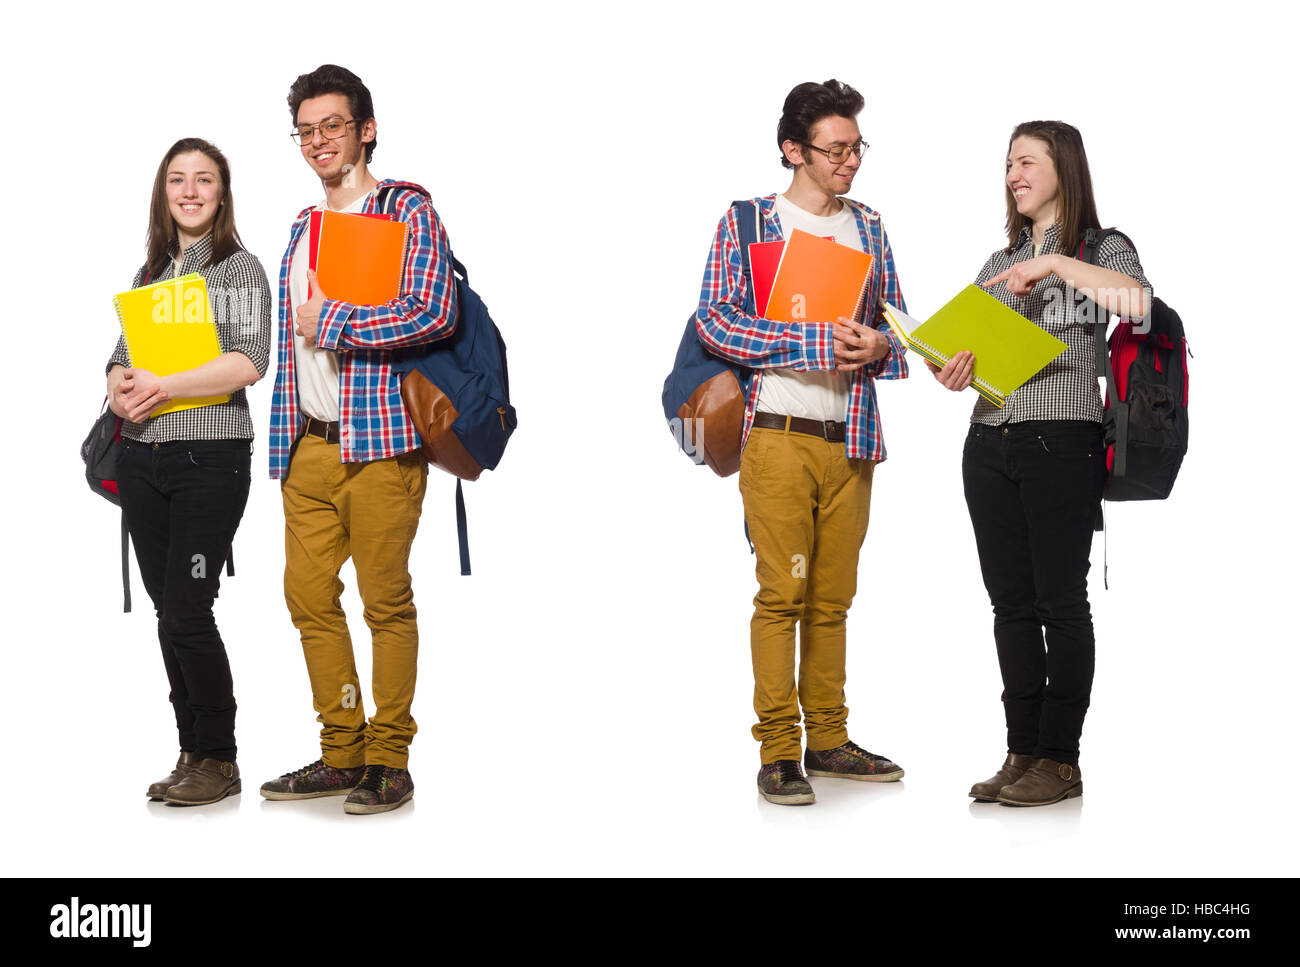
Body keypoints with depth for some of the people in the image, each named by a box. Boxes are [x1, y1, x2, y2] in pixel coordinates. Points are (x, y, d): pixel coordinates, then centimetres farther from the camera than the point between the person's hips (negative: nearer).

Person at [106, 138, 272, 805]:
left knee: (188, 613, -8)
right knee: (168, 613, 8)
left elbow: (249, 363, -13)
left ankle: (219, 762, 5)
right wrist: (120, 391, -7)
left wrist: (162, 387, -18)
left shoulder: (241, 268, -2)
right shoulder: (150, 273, 16)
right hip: (142, 458, 6)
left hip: (210, 456, -6)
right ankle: (192, 753, 17)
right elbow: (122, 358, 15)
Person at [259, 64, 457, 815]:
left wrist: (330, 322, -10)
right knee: (308, 595, 7)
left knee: (387, 601, -2)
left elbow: (434, 314, -17)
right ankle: (342, 753, 18)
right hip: (309, 443, 7)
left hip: (379, 439, -7)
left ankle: (389, 761, 7)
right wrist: (281, 446, 16)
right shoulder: (303, 227, 19)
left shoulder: (406, 209, -3)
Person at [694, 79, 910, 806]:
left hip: (852, 438, 5)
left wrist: (880, 346, -7)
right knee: (783, 593, -7)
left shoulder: (868, 227, 14)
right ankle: (779, 752, -2)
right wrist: (818, 342, -17)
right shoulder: (747, 222, -1)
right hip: (781, 435, -5)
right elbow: (715, 320, -11)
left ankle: (829, 739, 18)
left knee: (833, 596, 10)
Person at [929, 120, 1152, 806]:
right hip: (989, 445, 6)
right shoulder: (999, 263, 19)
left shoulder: (1101, 248, 2)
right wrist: (951, 372, -2)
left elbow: (1139, 303, -19)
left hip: (1062, 443, -6)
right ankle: (1021, 754, 12)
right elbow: (969, 348, 20)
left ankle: (1060, 761, 2)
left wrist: (1058, 263, -18)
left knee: (1061, 602, -3)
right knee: (1011, 603, 6)